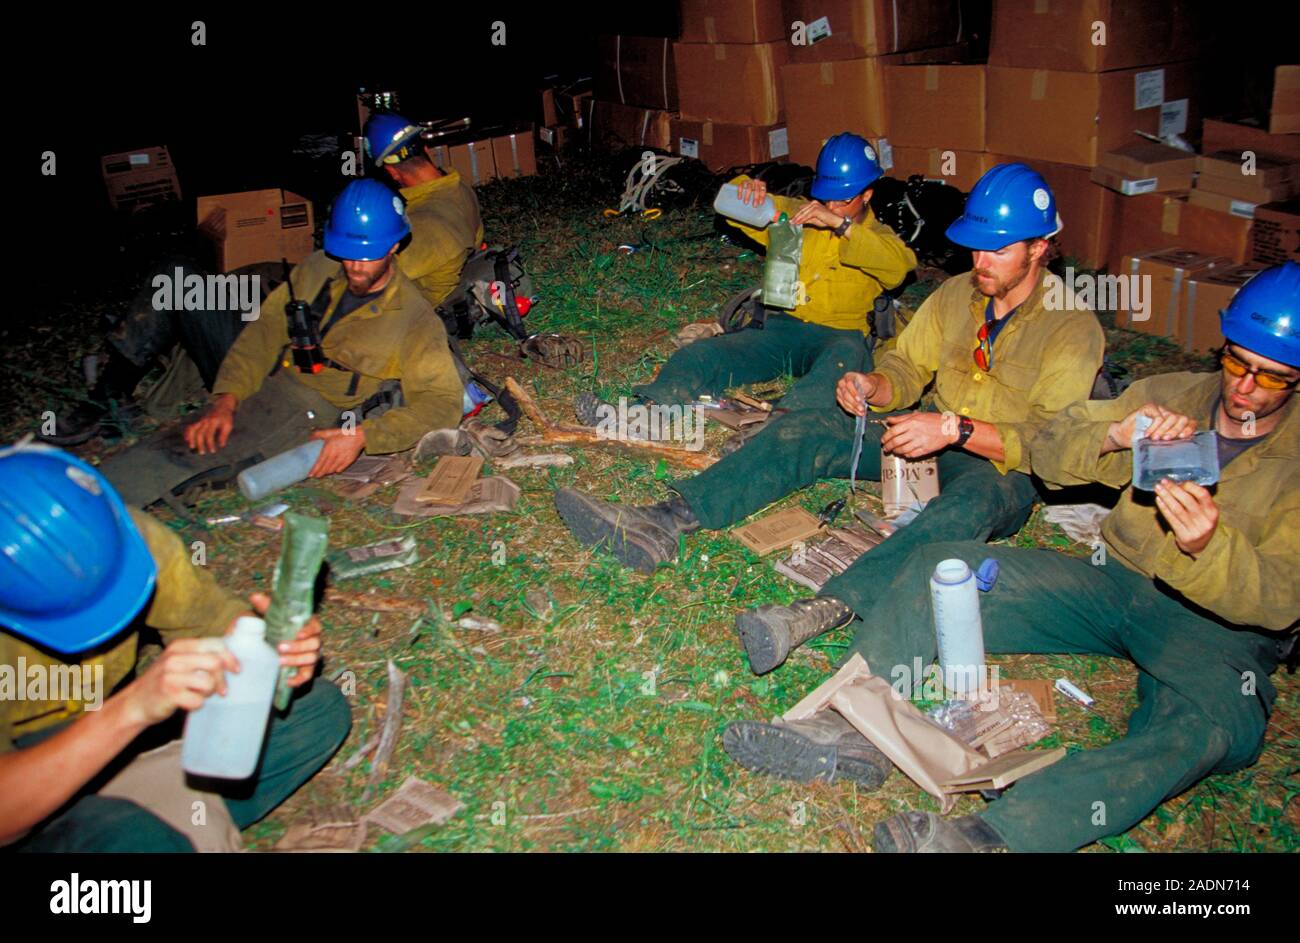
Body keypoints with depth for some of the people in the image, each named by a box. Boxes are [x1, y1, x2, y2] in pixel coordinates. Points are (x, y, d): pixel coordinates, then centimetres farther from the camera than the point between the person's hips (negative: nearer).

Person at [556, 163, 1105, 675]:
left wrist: (954, 429, -31)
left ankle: (822, 610, -62)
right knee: (808, 427, -14)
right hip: (933, 440, 6)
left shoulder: (1073, 327, -12)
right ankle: (664, 524, -28)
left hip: (1004, 470, -5)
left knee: (973, 503, -42)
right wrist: (872, 386, -12)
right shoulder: (957, 294, 6)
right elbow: (907, 367, 12)